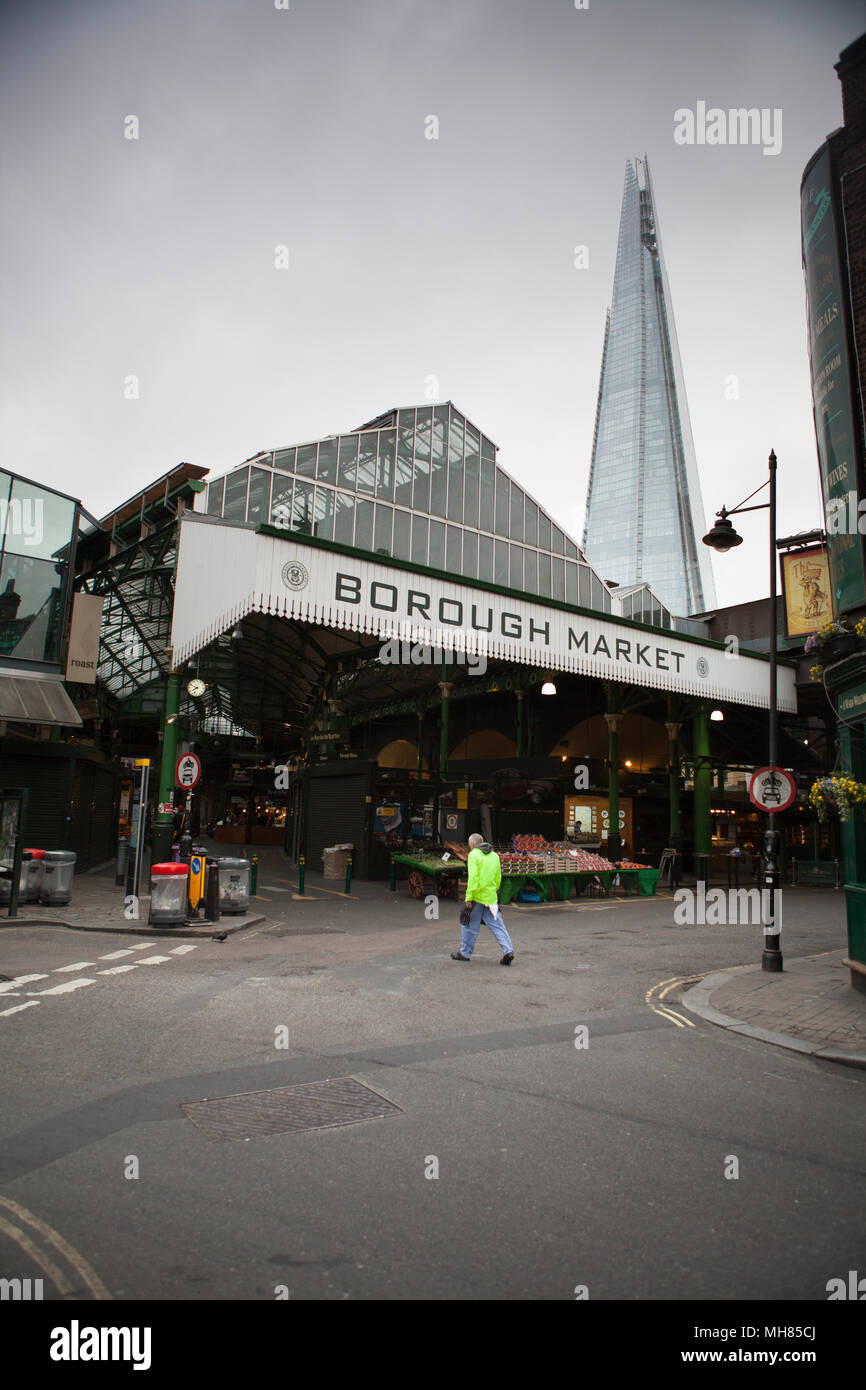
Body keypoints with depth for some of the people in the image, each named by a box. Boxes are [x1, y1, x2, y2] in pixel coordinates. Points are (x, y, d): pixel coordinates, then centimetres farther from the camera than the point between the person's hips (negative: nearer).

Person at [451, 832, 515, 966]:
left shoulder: (474, 855, -7)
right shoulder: (495, 855, 13)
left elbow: (473, 877, -17)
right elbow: (498, 878, 15)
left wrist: (469, 897, -17)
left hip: (477, 896, -5)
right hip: (491, 897, 6)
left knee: (470, 925, 8)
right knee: (497, 925, 5)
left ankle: (465, 953, 18)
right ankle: (508, 951, -8)